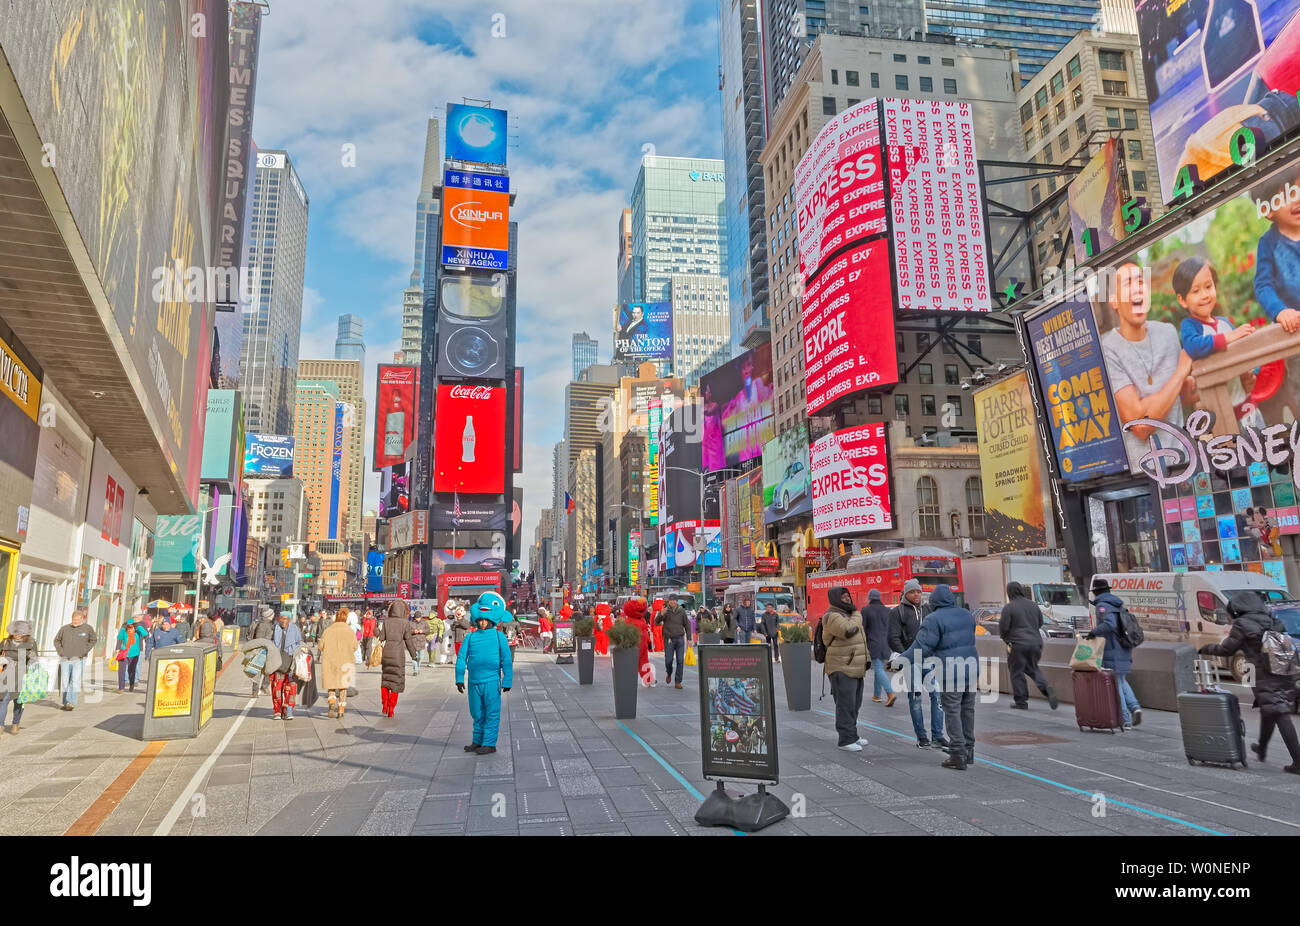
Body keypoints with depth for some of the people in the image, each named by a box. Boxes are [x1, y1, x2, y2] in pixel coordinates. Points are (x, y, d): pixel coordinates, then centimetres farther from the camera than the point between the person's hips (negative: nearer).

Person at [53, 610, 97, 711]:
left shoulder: (88, 628, -1)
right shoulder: (64, 628, 2)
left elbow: (93, 640, 9)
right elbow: (56, 640, 13)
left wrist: (84, 651, -2)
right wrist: (60, 652, -1)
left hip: (79, 660, -2)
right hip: (65, 659, 2)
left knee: (75, 681, -11)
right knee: (65, 682, 8)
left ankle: (72, 703, -11)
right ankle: (66, 703, 20)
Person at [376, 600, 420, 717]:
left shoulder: (386, 621, 0)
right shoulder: (405, 622, -6)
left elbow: (381, 638, 1)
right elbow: (408, 640, -3)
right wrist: (414, 654, 8)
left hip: (386, 653, 2)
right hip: (398, 654, -2)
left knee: (385, 678, 19)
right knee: (397, 680, 7)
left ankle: (384, 704, 10)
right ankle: (391, 708, 6)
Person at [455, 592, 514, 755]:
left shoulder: (498, 637, -2)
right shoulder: (471, 637, 6)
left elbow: (506, 661, -1)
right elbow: (461, 657, 6)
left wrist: (507, 681, -3)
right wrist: (459, 678, 1)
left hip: (491, 681, -4)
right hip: (474, 682, 4)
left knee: (492, 713, 0)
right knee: (477, 714, 15)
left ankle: (489, 743, 6)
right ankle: (478, 741, 29)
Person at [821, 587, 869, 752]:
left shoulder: (849, 615, 19)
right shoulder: (832, 616, -13)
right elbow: (848, 631, -29)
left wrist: (865, 661, 27)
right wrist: (857, 615, -11)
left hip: (856, 668, 10)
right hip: (842, 669, -10)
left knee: (855, 704, 15)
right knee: (846, 705, -8)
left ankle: (852, 734, 26)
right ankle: (846, 739, -4)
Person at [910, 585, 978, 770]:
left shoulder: (934, 619, -12)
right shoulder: (966, 615, 12)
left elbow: (921, 647, -15)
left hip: (950, 675, -7)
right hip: (971, 671, 7)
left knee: (952, 713, -1)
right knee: (967, 711, 15)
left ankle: (958, 755, 0)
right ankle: (968, 751, 25)